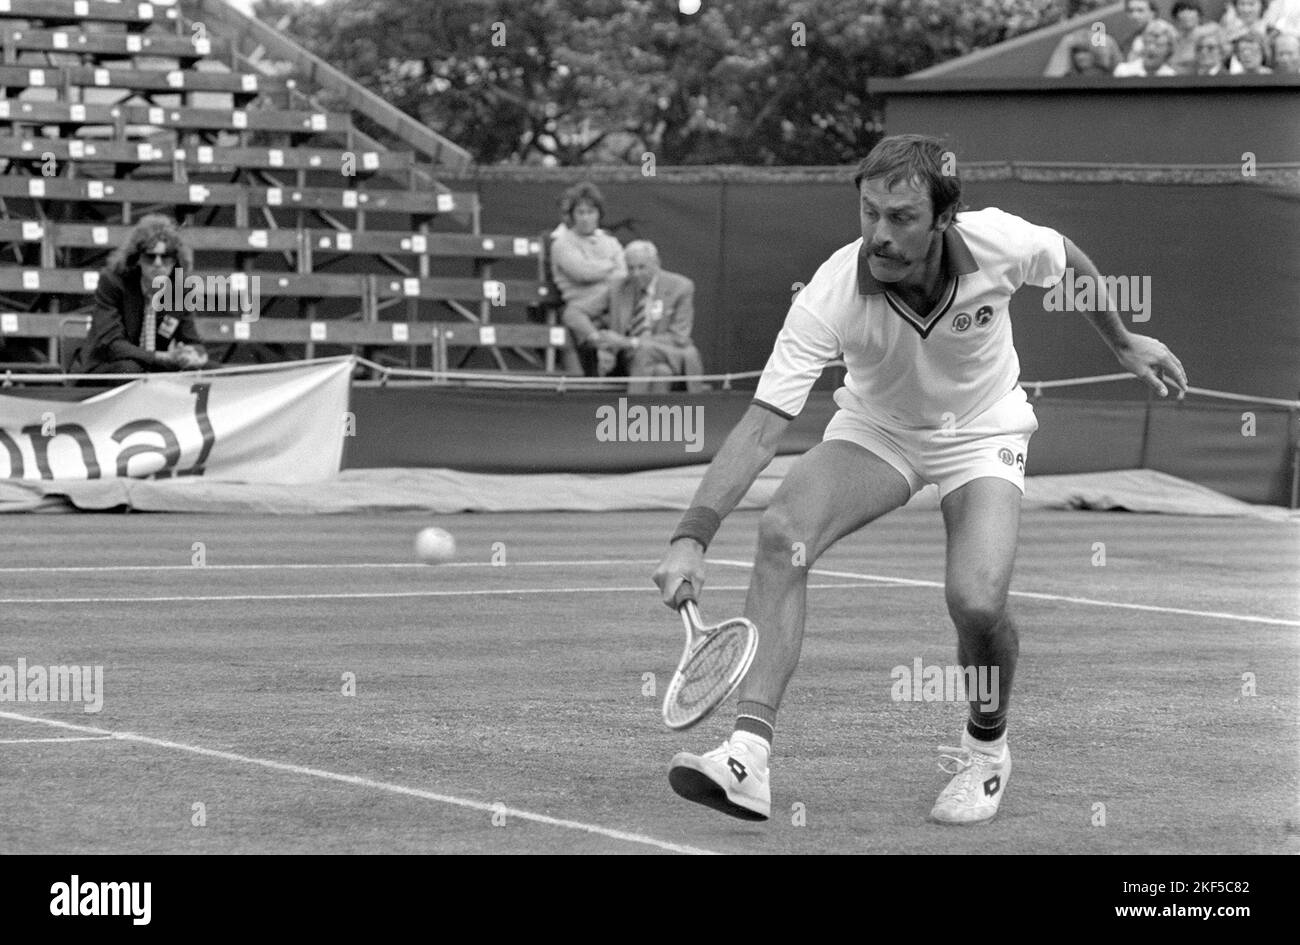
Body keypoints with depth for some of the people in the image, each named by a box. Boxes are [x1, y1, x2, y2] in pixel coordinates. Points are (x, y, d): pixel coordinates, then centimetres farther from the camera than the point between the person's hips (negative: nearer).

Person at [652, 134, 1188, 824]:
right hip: (873, 430, 0)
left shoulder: (1000, 244, -27)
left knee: (976, 603, -25)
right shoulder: (831, 296, -30)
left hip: (982, 432, 0)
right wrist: (691, 538, -45)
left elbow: (1069, 262, -1)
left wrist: (1123, 341, 14)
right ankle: (748, 759, -33)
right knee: (780, 532, -29)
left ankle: (986, 747, 9)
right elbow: (761, 426, -35)